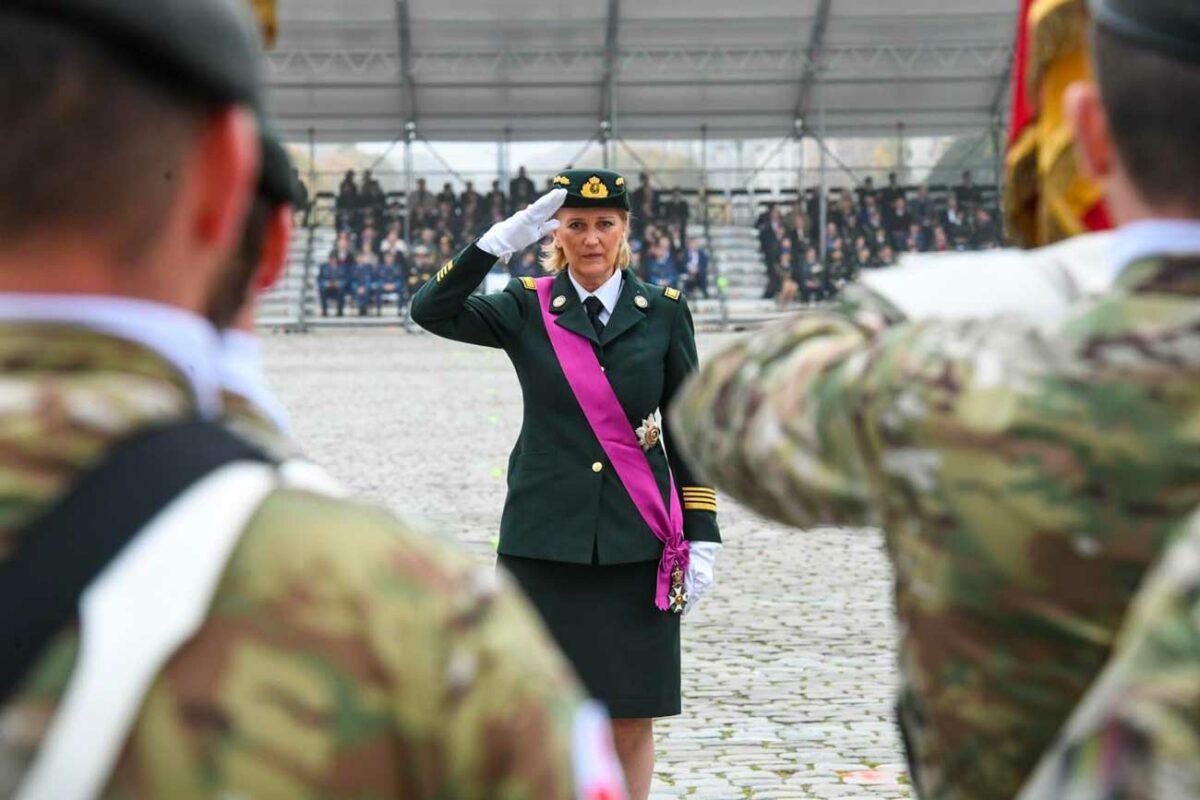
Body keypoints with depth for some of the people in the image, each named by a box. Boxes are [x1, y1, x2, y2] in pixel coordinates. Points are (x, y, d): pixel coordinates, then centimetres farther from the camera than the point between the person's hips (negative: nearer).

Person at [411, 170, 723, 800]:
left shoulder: (663, 311, 5)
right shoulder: (527, 308, 3)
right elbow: (432, 311, -13)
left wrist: (701, 536, 1)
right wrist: (503, 240, -21)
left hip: (637, 544, 1)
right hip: (545, 541, 0)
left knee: (633, 718, 5)